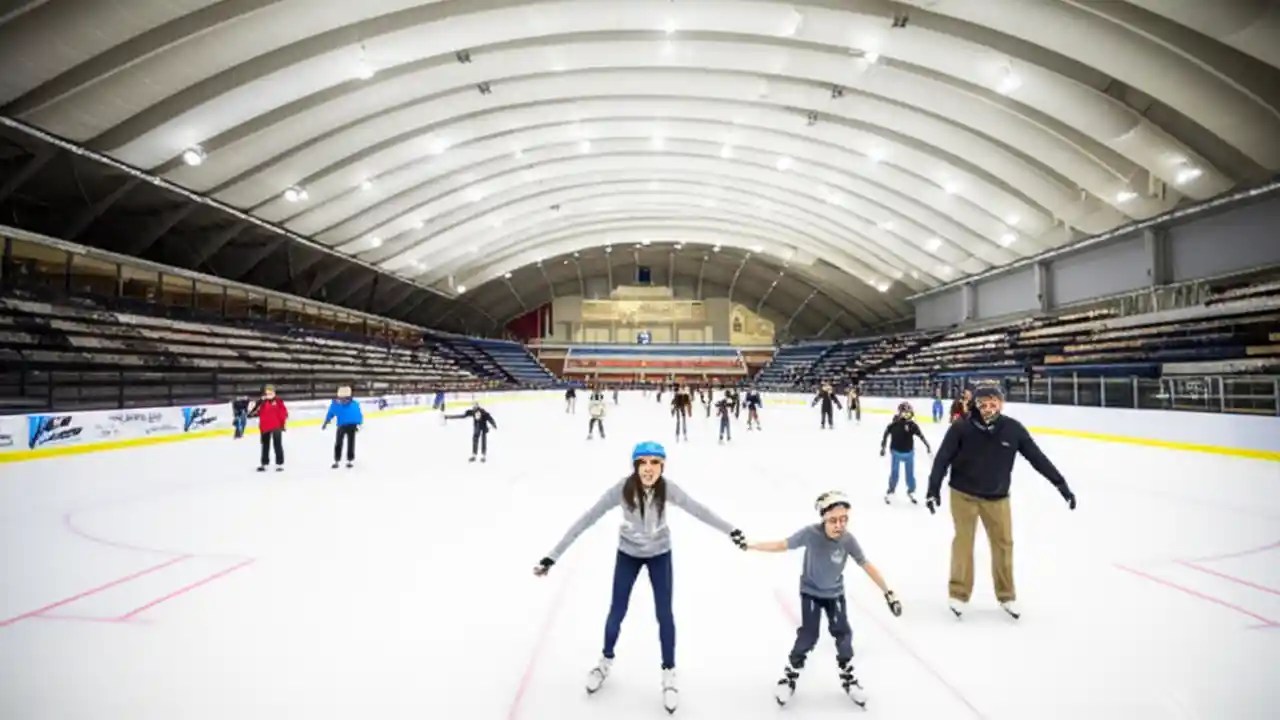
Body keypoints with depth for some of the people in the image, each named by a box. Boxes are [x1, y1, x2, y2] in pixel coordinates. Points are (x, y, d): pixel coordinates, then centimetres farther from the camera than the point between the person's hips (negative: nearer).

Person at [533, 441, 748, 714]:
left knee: (664, 614, 2)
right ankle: (606, 660, 39)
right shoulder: (622, 488, -33)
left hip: (660, 553, 0)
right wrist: (553, 555, -30)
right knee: (616, 612, 9)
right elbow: (587, 519, -30)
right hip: (628, 553, 0)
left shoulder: (667, 488, -29)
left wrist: (731, 530, -7)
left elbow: (698, 510, -16)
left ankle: (669, 674, 25)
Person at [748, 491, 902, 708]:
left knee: (843, 633, 4)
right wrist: (750, 545, -22)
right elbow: (783, 545, -21)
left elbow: (867, 566, -13)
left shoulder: (848, 539, -23)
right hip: (811, 592, -2)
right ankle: (790, 676, 15)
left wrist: (888, 592, -8)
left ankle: (848, 677, 28)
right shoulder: (810, 533, -30)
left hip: (835, 593, 3)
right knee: (808, 635, -6)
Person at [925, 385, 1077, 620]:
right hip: (964, 494, -3)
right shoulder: (962, 428, -18)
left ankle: (1006, 596, 29)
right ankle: (959, 594, 17)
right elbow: (943, 458, -14)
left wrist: (1061, 484, 0)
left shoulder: (1013, 429, -11)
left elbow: (1037, 458, -2)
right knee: (963, 542, 3)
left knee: (1003, 544, 11)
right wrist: (934, 488, -19)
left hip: (997, 497, 3)